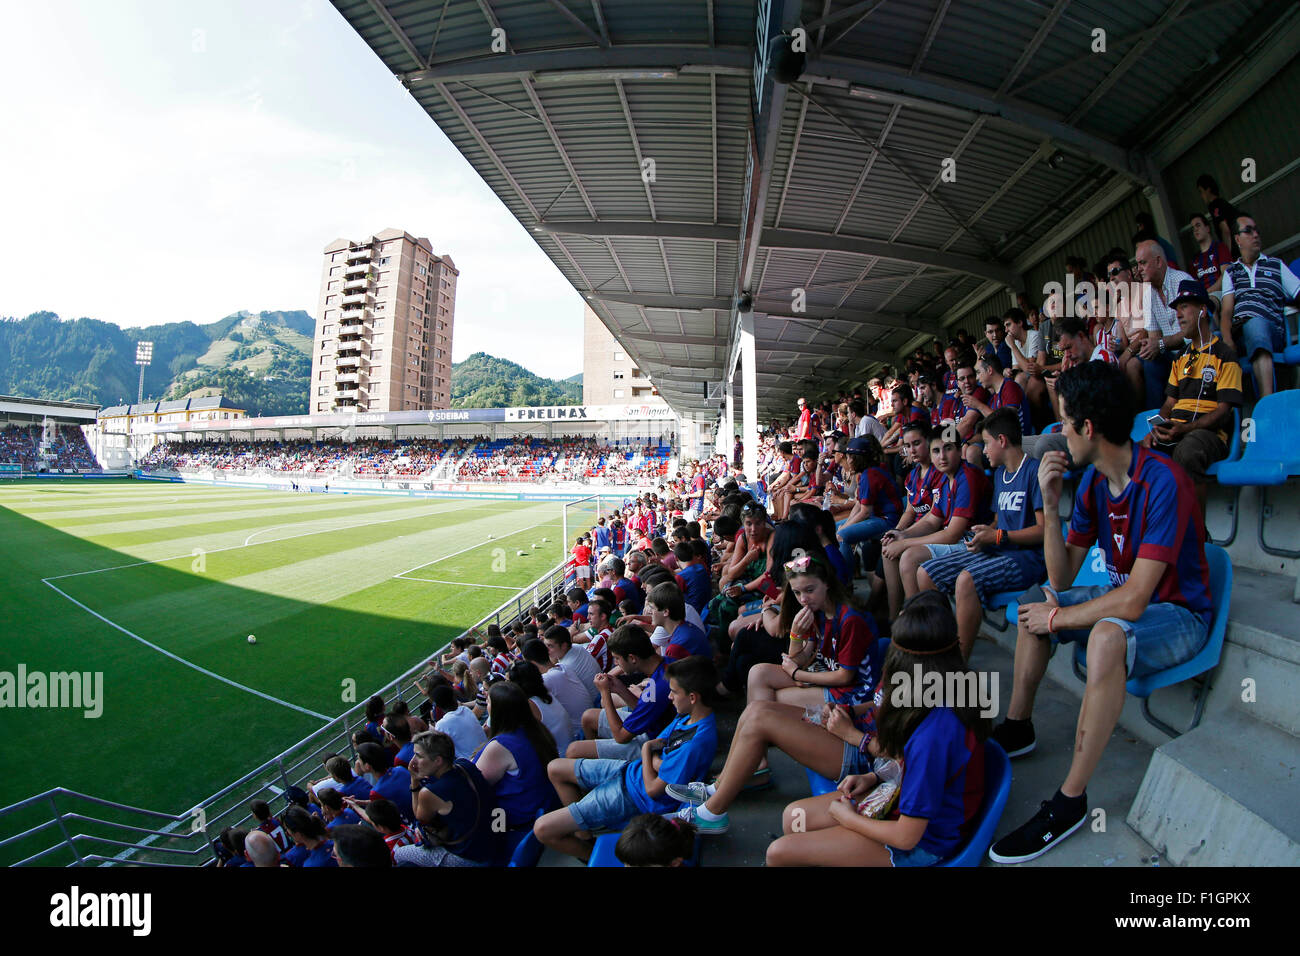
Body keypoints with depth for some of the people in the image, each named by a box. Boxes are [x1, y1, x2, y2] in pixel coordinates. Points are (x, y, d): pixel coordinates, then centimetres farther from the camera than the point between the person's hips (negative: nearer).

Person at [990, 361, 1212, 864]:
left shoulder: (1161, 482, -28)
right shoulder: (1093, 479, -3)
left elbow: (1133, 601, -33)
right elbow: (1062, 578, -4)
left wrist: (1056, 619, -19)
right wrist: (1051, 506, -15)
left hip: (1178, 613, -9)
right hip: (1123, 597, 9)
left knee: (1107, 634, -37)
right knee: (1034, 601, 13)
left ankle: (1070, 802, -25)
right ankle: (1017, 727, 23)